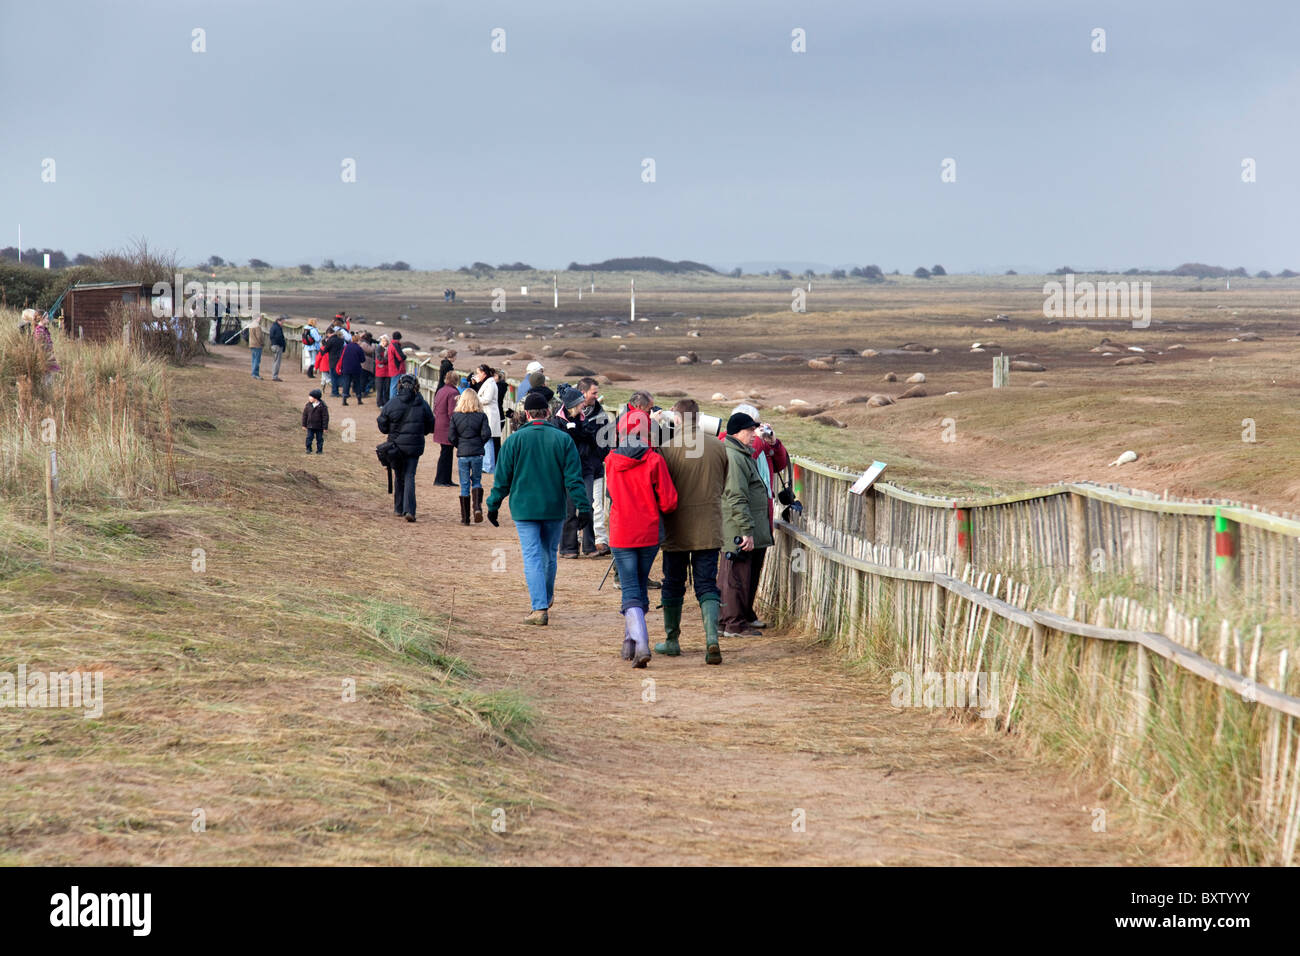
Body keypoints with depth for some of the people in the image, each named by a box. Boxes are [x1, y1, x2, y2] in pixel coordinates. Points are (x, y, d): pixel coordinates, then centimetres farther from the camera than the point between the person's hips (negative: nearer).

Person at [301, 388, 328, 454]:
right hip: (310, 426, 3)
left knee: (319, 439, 6)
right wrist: (304, 424, 7)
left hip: (319, 427, -3)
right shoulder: (308, 405, 0)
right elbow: (305, 415, 8)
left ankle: (319, 450, 17)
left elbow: (325, 417, -9)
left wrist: (325, 427, -10)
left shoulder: (322, 406, -12)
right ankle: (308, 449, 12)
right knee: (309, 438, 0)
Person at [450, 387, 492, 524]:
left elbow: (452, 437, -2)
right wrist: (480, 444, 9)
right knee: (476, 481, 15)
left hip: (462, 455, 0)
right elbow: (486, 434, -10)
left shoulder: (455, 416, 0)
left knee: (464, 485, 7)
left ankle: (465, 517, 8)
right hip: (477, 454, 0)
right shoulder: (481, 416, -2)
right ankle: (477, 507, -9)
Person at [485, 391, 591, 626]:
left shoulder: (514, 440, -4)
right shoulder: (563, 439, -1)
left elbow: (502, 478, 0)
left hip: (524, 508, -2)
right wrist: (583, 507, 1)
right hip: (555, 509, 2)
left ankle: (540, 608, -12)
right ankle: (546, 597, 37)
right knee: (549, 554, 19)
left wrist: (493, 505, 9)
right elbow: (574, 478, -2)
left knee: (532, 557, -2)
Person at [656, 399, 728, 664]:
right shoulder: (718, 448, 0)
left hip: (677, 529, -2)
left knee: (673, 585, 13)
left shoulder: (667, 449, -11)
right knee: (707, 585, 3)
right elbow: (722, 487, 11)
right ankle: (712, 639, -15)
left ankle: (672, 640, 24)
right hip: (709, 529, 2)